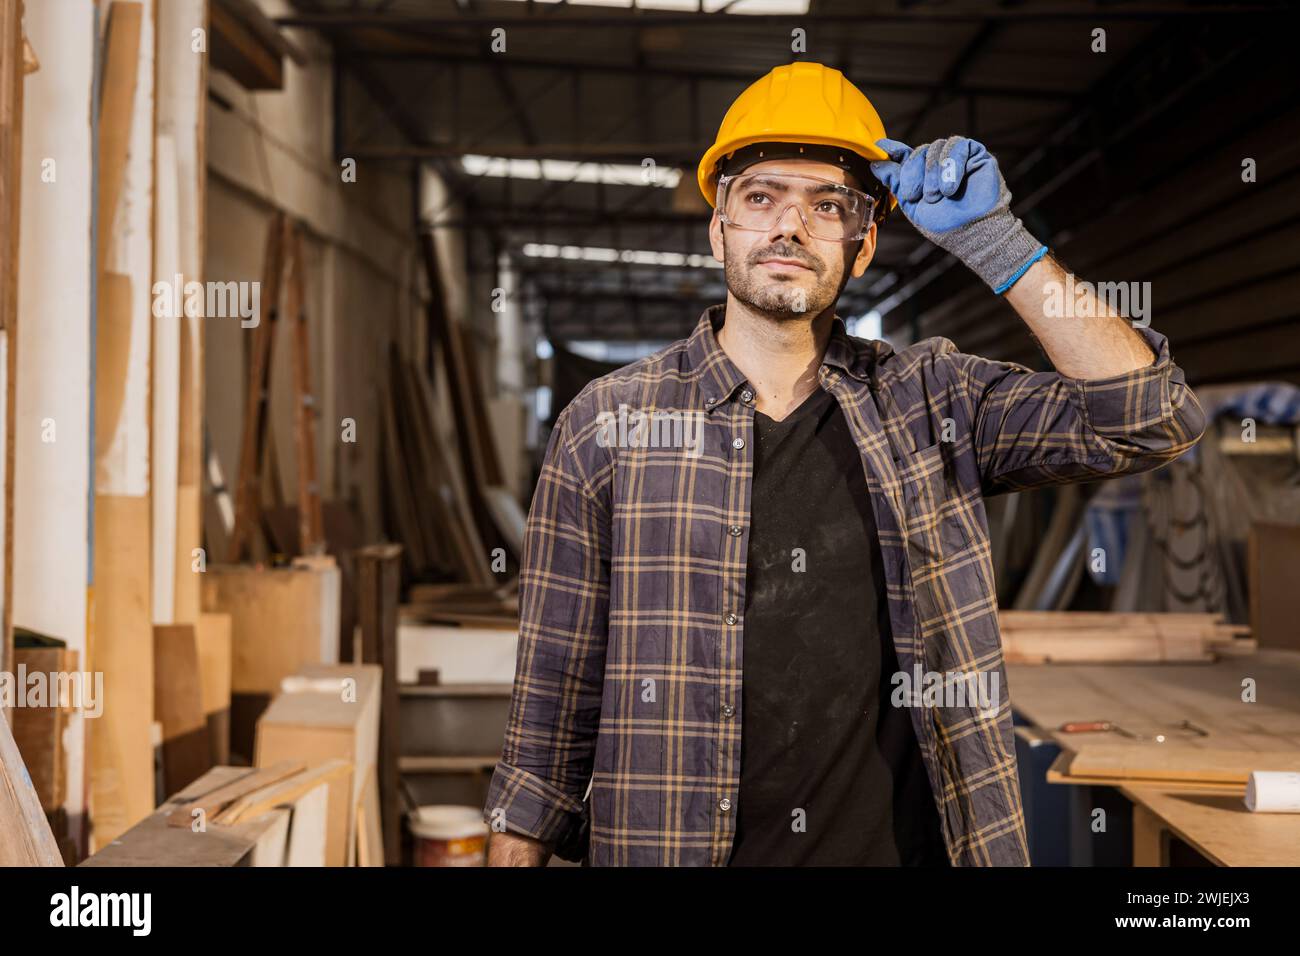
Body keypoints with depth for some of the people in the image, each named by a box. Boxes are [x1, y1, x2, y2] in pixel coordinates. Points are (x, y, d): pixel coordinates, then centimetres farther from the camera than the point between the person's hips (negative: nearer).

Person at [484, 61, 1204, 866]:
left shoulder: (931, 401, 1)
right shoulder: (608, 424, -4)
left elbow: (1152, 421, -9)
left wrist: (993, 240, -12)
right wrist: (518, 850, -5)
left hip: (905, 845, 2)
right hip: (668, 849, -1)